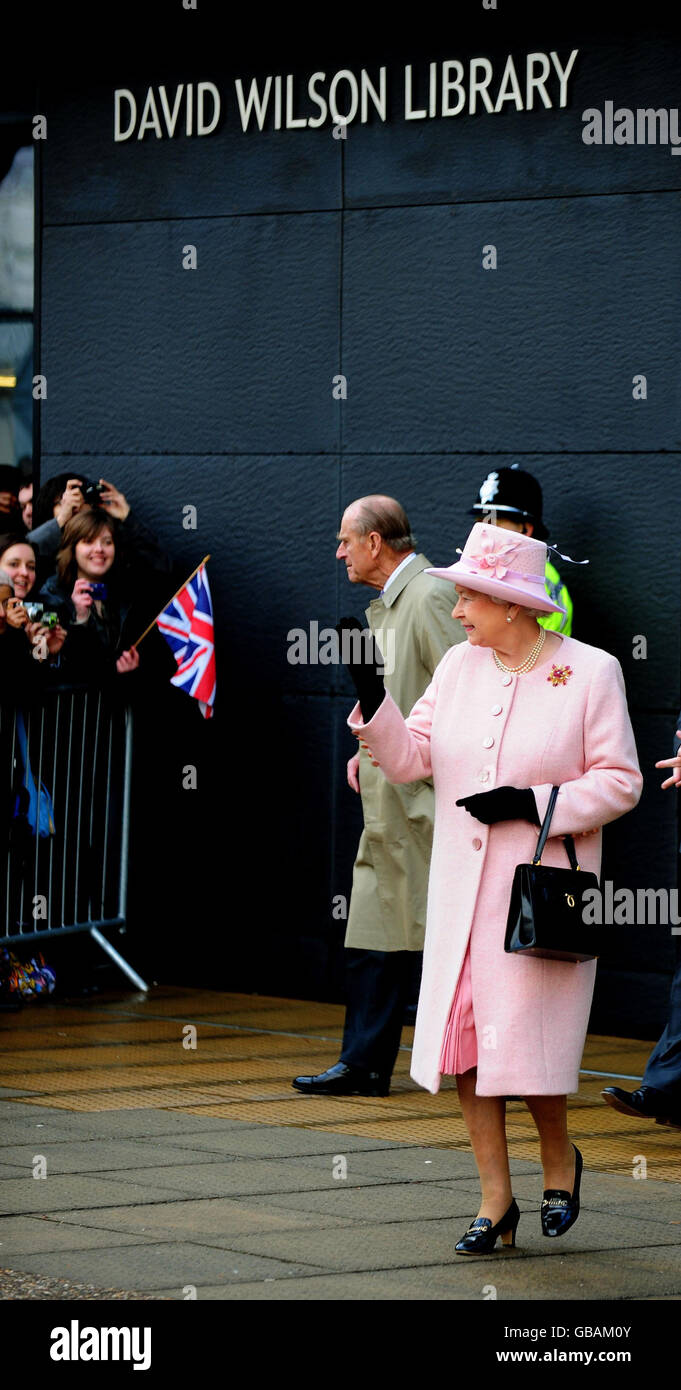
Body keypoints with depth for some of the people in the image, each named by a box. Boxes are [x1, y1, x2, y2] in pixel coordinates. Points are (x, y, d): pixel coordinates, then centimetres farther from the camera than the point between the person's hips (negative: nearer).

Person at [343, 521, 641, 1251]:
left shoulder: (590, 672, -5)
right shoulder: (459, 667, 9)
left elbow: (619, 782, -5)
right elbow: (410, 757, 9)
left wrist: (534, 804, -16)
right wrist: (373, 701, -7)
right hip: (461, 892, 5)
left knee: (527, 1044, -6)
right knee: (465, 1038, 3)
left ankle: (558, 1155, 23)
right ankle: (496, 1197, 13)